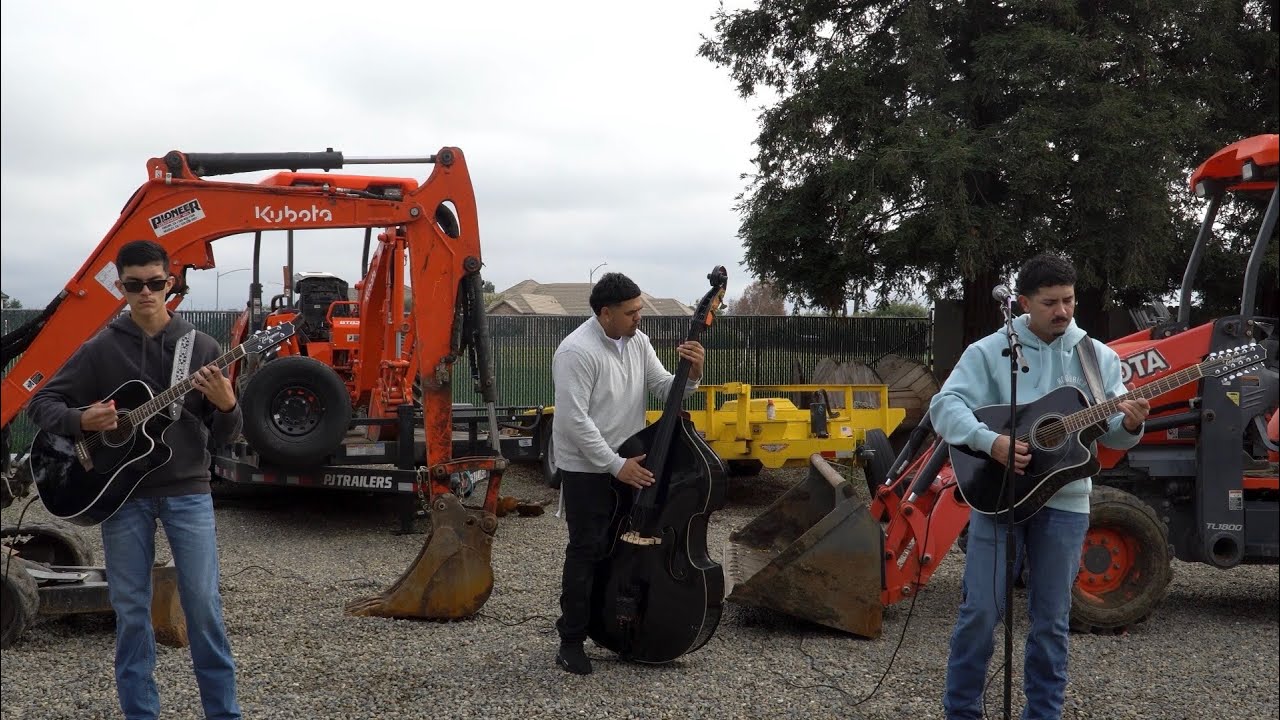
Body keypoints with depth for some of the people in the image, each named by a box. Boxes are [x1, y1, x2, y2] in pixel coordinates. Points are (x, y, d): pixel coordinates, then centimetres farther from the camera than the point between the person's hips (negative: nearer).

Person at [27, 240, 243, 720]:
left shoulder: (201, 347, 2)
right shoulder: (100, 349, 1)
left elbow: (225, 437, 4)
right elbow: (41, 404, 5)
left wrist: (227, 406, -19)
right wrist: (80, 420, -16)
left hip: (187, 491, 0)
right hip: (122, 493, 1)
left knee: (203, 603, -2)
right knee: (131, 610, 6)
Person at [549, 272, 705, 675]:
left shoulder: (637, 342, 3)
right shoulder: (577, 351, -21)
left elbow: (663, 389, 4)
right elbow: (574, 420, -24)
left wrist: (691, 374, -17)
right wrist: (615, 465, -24)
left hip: (629, 463, 8)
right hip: (587, 469, -7)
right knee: (587, 551, -3)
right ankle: (572, 641, 6)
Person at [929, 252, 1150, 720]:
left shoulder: (1098, 357, 7)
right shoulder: (989, 351, -1)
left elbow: (1111, 434, 5)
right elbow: (945, 406, -10)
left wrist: (1130, 425, -19)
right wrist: (992, 442, -25)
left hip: (1064, 502, 2)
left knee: (1051, 620, 8)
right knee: (980, 610, -1)